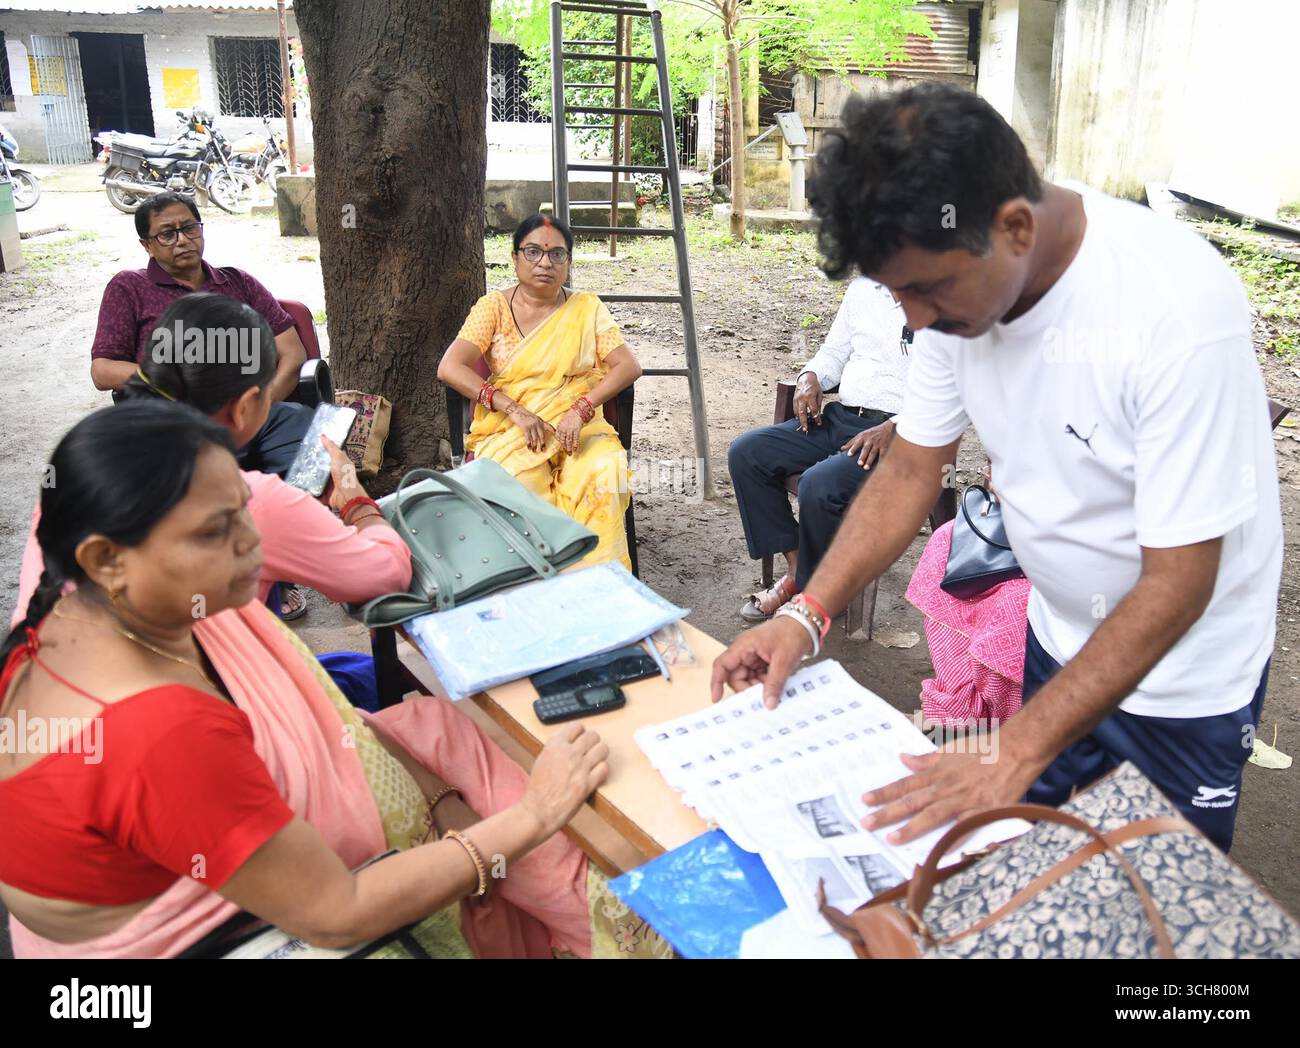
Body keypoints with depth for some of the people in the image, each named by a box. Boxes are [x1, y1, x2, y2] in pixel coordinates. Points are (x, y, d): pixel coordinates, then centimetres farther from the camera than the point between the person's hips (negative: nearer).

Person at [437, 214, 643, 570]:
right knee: (517, 481, -34)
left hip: (577, 429, 1)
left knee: (605, 473, -32)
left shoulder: (587, 308, 11)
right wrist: (515, 410, -15)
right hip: (508, 432, -1)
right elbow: (449, 368, -4)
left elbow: (628, 366, 0)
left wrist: (581, 410, -16)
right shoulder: (494, 307, 9)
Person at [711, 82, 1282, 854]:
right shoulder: (957, 275, -13)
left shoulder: (1177, 307, -32)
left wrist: (1015, 757, -30)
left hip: (1181, 669, -5)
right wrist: (807, 614, -14)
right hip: (1060, 638, 5)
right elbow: (912, 469, -4)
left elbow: (1176, 585, -28)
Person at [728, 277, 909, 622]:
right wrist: (810, 378, 2)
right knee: (745, 453, -9)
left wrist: (892, 430, -24)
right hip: (840, 416, 7)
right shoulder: (864, 287, 15)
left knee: (819, 484, -32)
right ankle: (796, 568, -2)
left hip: (898, 433, -7)